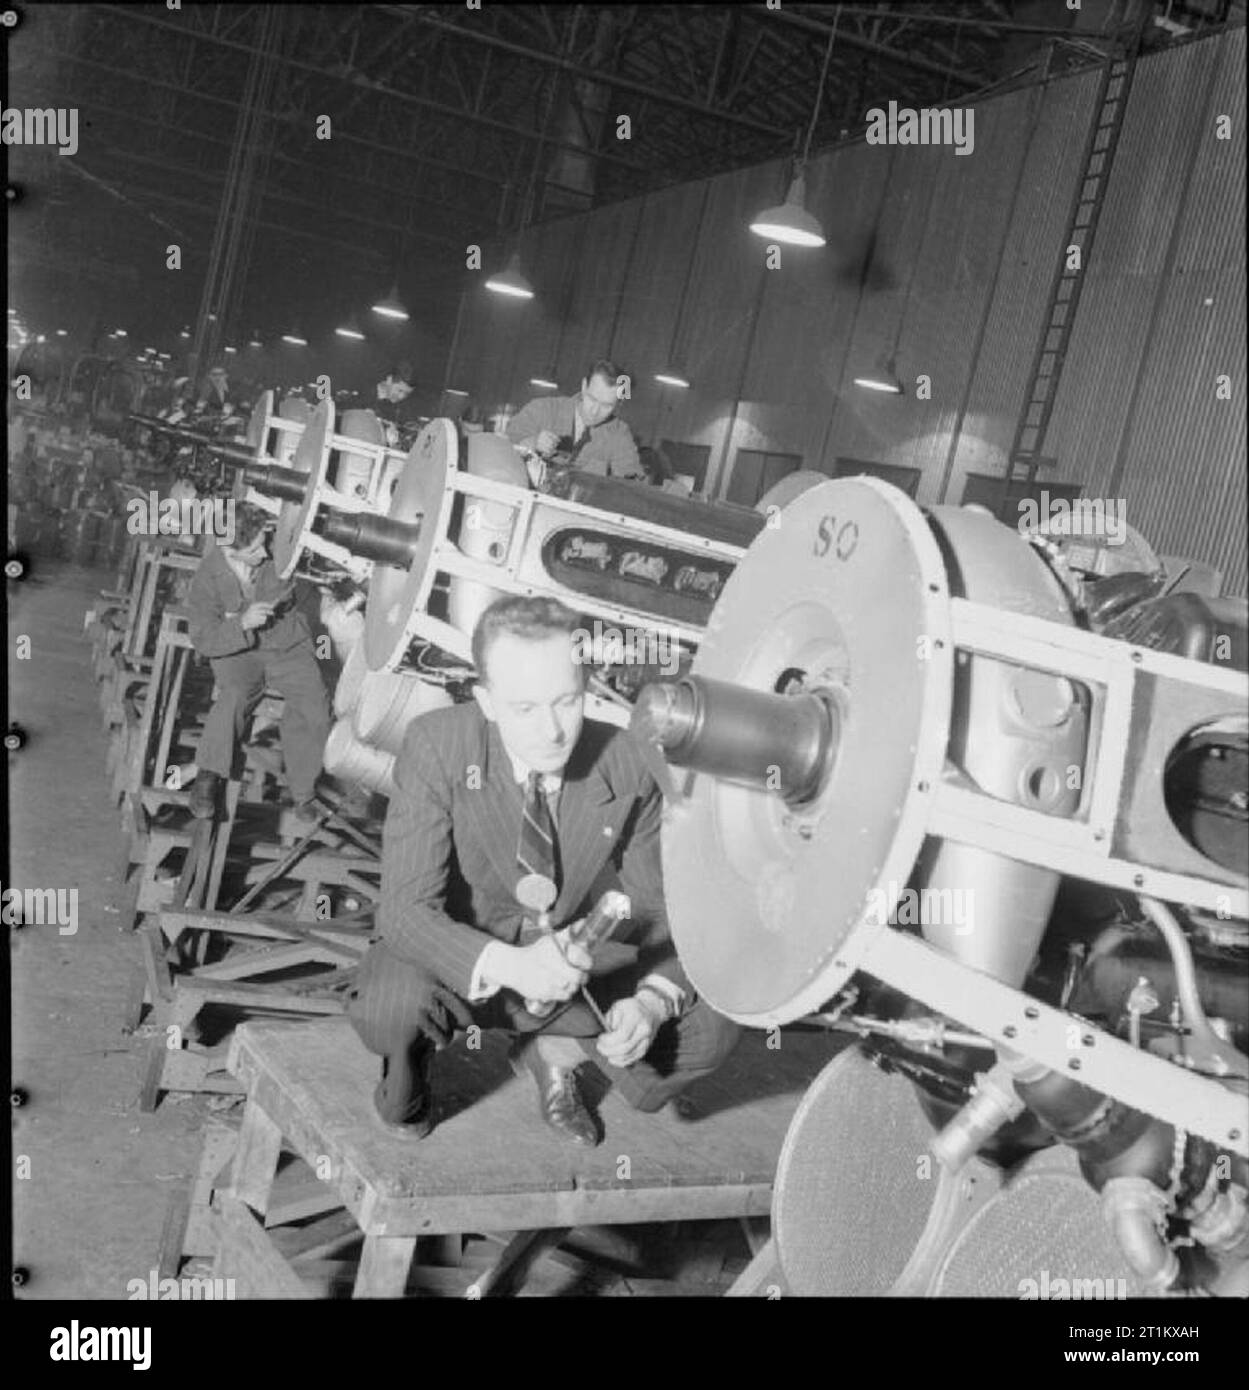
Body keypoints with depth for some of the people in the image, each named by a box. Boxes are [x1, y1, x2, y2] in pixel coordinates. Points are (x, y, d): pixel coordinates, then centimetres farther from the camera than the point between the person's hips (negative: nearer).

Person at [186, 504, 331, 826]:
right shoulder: (208, 578, -13)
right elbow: (202, 640, -13)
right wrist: (242, 624, -29)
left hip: (290, 645, 2)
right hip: (239, 652, -1)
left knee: (313, 704, -24)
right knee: (236, 694, -34)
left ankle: (303, 792, -9)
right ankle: (207, 778, -20)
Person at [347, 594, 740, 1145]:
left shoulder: (627, 766, -18)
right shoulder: (436, 746, -25)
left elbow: (662, 912, -11)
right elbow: (406, 909, -28)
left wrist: (652, 1002, -32)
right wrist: (507, 965, -46)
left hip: (569, 971, 2)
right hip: (464, 967, -2)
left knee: (711, 1027, -18)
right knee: (391, 1003, -36)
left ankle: (555, 1052, 11)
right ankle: (407, 1079, 4)